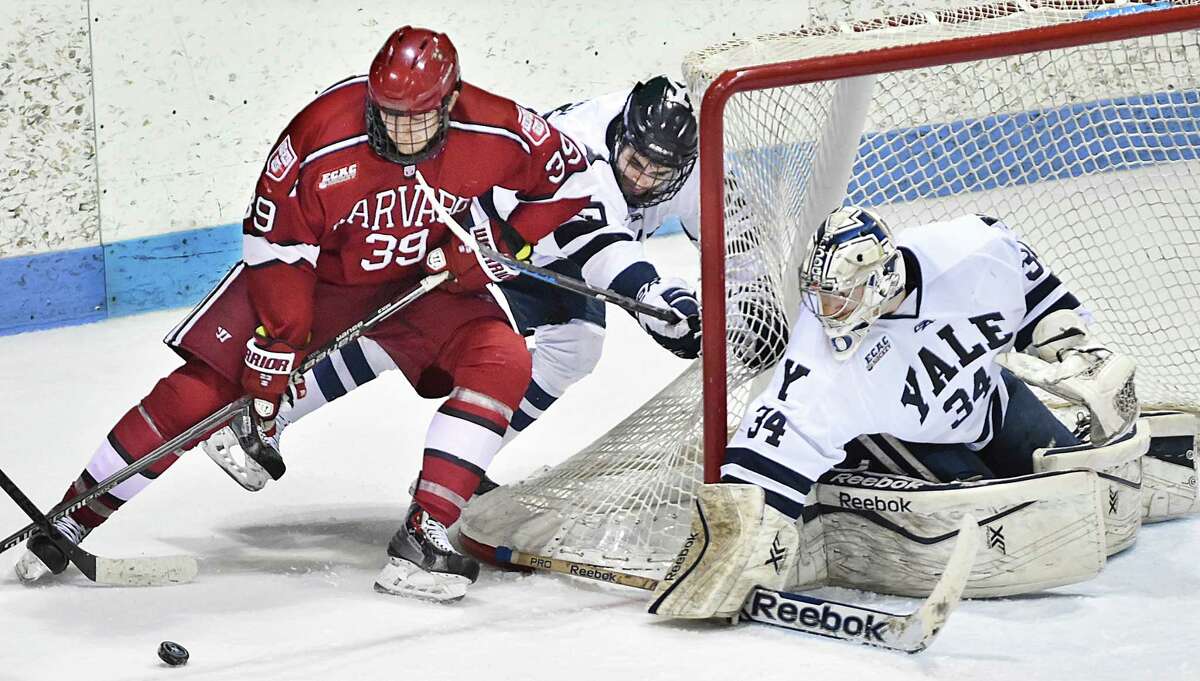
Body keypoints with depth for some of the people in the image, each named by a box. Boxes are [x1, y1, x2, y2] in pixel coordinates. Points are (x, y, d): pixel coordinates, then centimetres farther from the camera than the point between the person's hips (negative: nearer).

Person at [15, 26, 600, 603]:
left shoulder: (493, 131, -25)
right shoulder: (318, 141, -32)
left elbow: (569, 174, -6)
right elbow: (275, 249, -23)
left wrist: (504, 243, -16)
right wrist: (273, 362, -20)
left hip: (420, 280, 3)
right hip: (313, 273, -3)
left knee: (502, 360, -22)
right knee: (198, 393, -10)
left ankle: (422, 535, -21)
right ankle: (71, 519, 3)